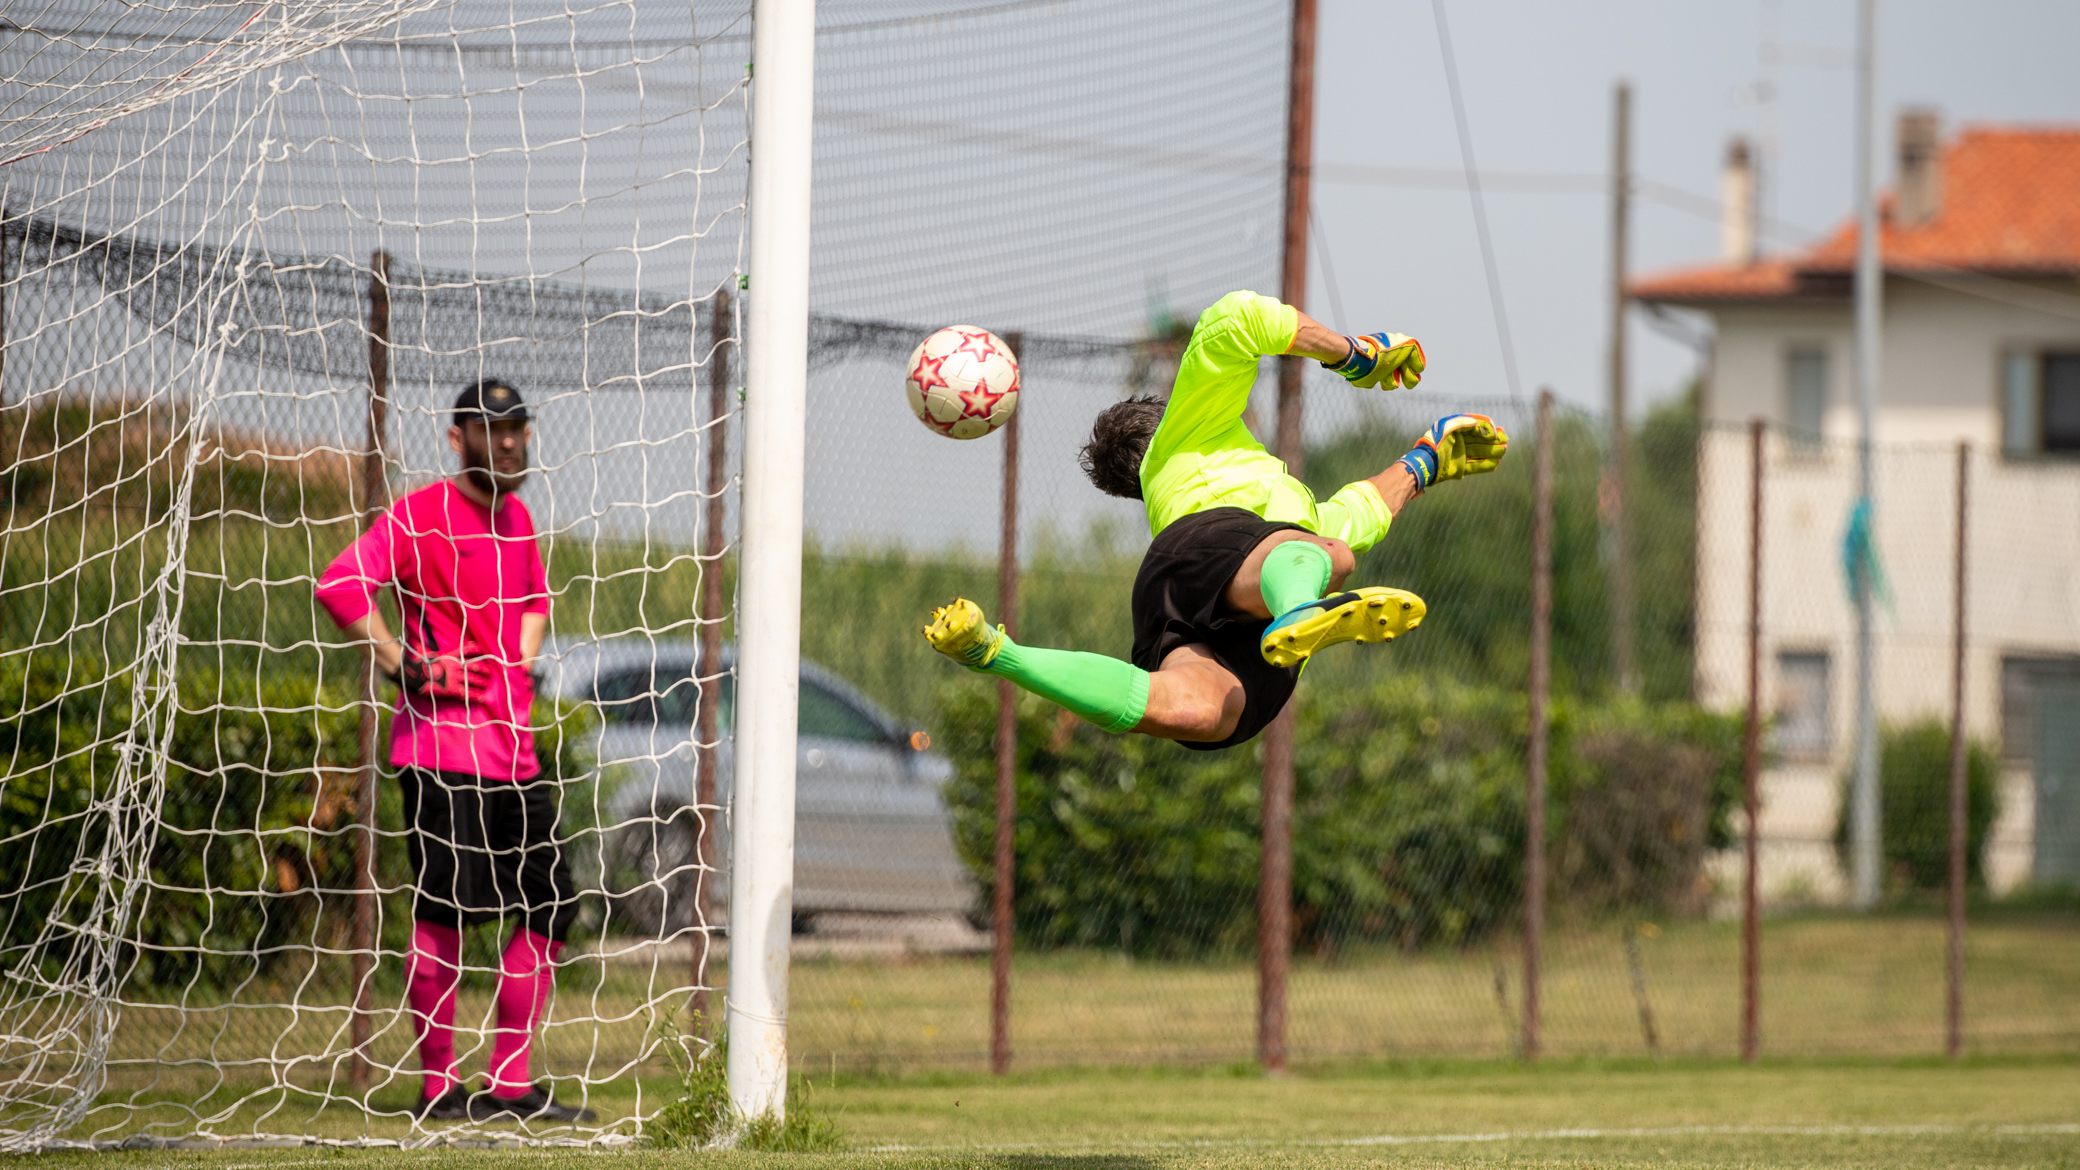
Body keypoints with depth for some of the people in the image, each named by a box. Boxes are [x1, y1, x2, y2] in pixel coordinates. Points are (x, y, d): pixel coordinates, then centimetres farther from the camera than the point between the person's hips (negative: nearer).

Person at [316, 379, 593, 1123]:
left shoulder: (516, 518, 16)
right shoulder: (419, 516, -8)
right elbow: (340, 585, -19)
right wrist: (402, 664, -19)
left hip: (515, 747, 8)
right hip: (441, 746, -8)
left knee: (550, 909, 7)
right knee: (445, 914, -8)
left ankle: (510, 1084, 14)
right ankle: (437, 1085, 0)